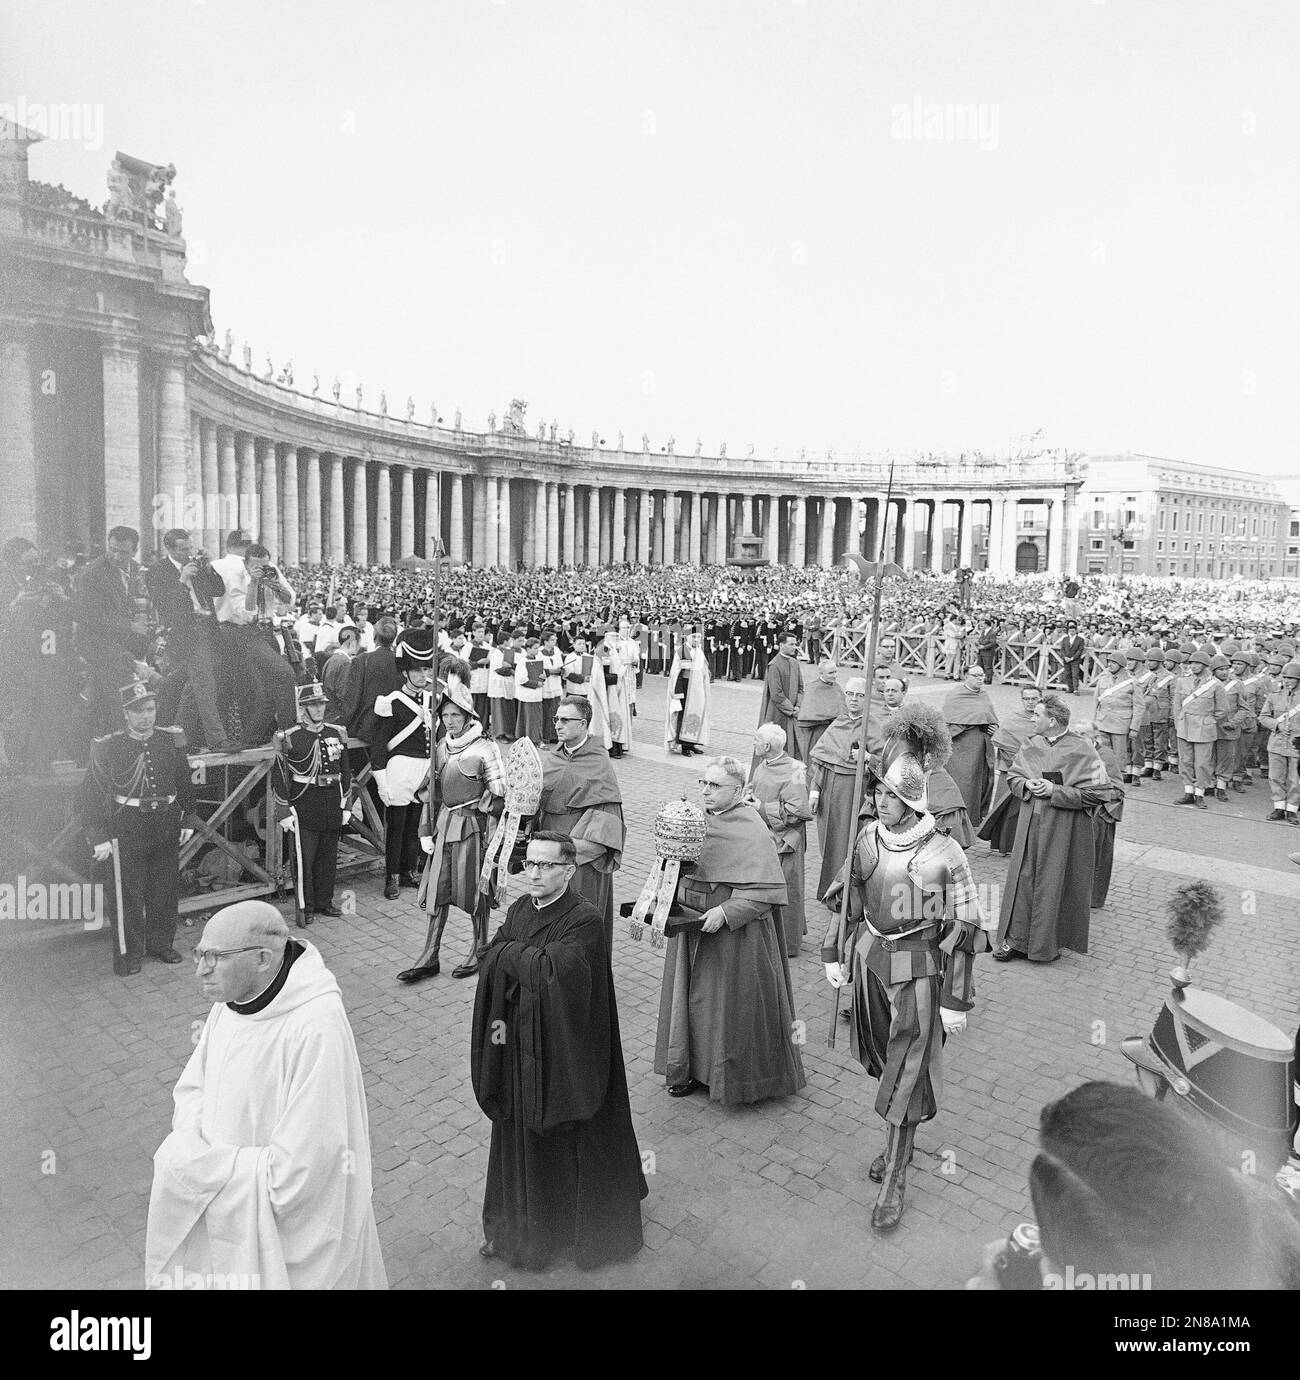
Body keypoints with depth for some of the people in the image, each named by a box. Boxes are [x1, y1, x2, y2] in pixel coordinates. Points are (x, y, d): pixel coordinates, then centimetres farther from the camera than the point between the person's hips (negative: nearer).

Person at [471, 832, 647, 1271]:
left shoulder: (585, 921, -21)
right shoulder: (520, 909, 1)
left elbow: (552, 970, -31)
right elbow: (492, 963, 0)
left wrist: (511, 951, -16)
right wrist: (504, 1008, -14)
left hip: (565, 1050, -6)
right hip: (520, 1042, 6)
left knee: (569, 1142, 10)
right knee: (520, 1133, 19)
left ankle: (588, 1230, 33)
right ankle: (520, 1229, 40)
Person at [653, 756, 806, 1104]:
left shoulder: (751, 831, -19)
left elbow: (770, 889, -22)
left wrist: (724, 912, -27)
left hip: (735, 934, -6)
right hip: (691, 927, 7)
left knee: (730, 1002, 5)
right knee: (693, 996, 16)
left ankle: (735, 1077, 25)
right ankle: (692, 1068, 33)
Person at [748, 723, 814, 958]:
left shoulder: (793, 772, -20)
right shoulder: (762, 765, 6)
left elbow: (796, 811, -24)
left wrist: (762, 808, -19)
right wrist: (750, 795, 1)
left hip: (784, 840, -8)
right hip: (763, 837, 8)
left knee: (784, 890, 4)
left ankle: (787, 945, 18)